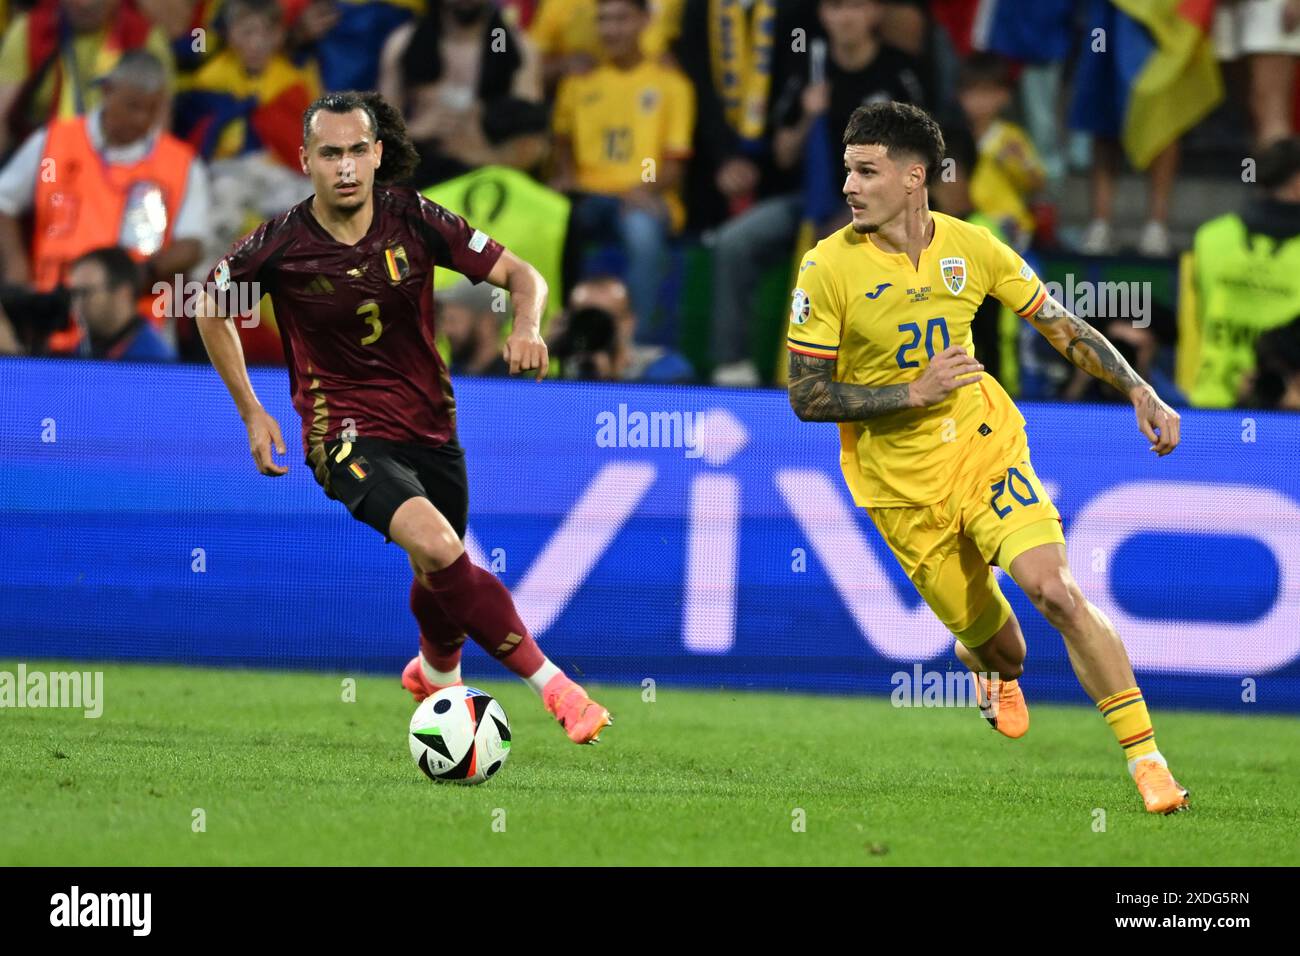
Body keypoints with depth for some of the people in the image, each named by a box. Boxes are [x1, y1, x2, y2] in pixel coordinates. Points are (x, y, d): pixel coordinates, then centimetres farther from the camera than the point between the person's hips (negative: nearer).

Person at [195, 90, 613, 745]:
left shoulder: (413, 220, -9)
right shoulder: (280, 245, -13)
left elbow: (520, 275, -3)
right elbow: (211, 308, 6)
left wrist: (527, 327, -25)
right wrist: (251, 413, 3)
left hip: (430, 426, 4)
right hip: (346, 434, -4)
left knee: (443, 581, 18)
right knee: (435, 544, -29)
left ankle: (435, 673, 54)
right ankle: (552, 685, -27)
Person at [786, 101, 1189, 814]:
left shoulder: (971, 247, -5)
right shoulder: (829, 267, -12)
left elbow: (1061, 326, 8)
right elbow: (806, 396, -11)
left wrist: (1141, 393, 0)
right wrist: (914, 392, -20)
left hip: (986, 447, 1)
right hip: (902, 484, -1)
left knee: (1054, 591, -21)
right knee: (998, 646, 6)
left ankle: (1146, 759, -14)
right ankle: (993, 667, 47)